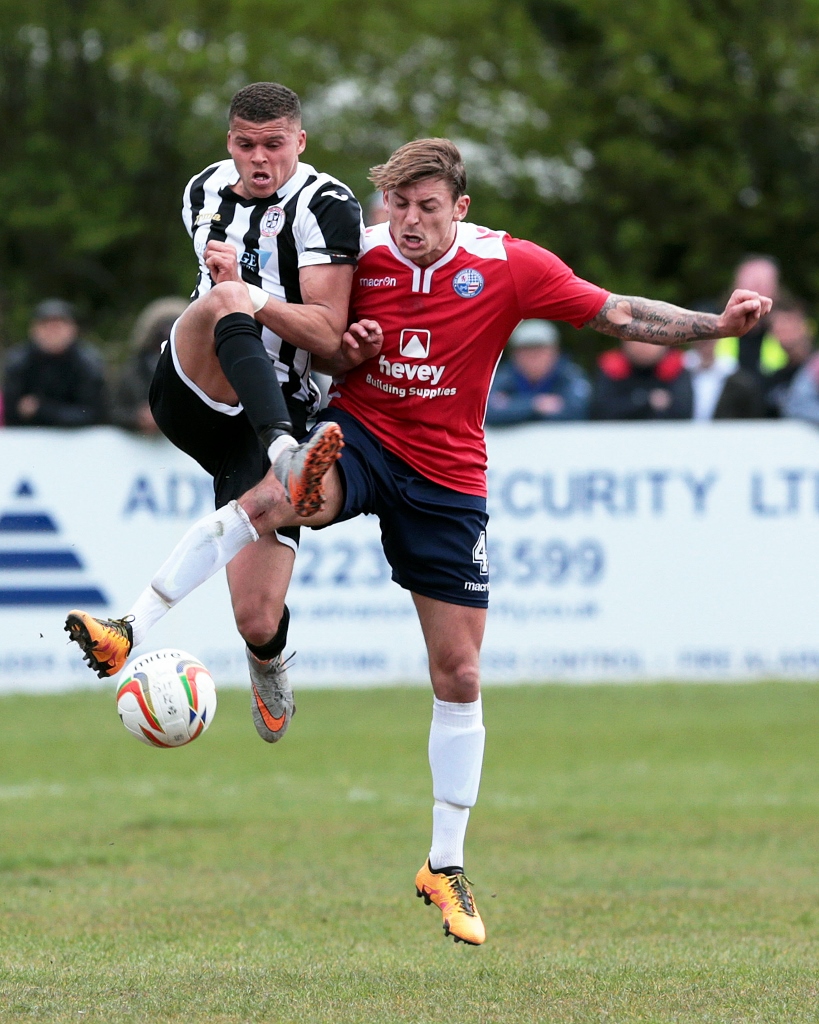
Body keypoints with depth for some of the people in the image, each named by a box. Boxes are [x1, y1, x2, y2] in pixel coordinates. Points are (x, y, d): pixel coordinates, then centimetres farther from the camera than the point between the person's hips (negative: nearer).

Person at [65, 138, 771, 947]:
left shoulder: (510, 267, -8)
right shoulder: (358, 258, -5)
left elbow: (618, 315, -4)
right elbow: (327, 367, 8)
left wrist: (717, 324, -15)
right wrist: (346, 354, -15)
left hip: (447, 478, 1)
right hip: (357, 435, -1)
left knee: (458, 675, 3)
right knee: (267, 496, -37)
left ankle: (446, 866, 17)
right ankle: (127, 633, -40)